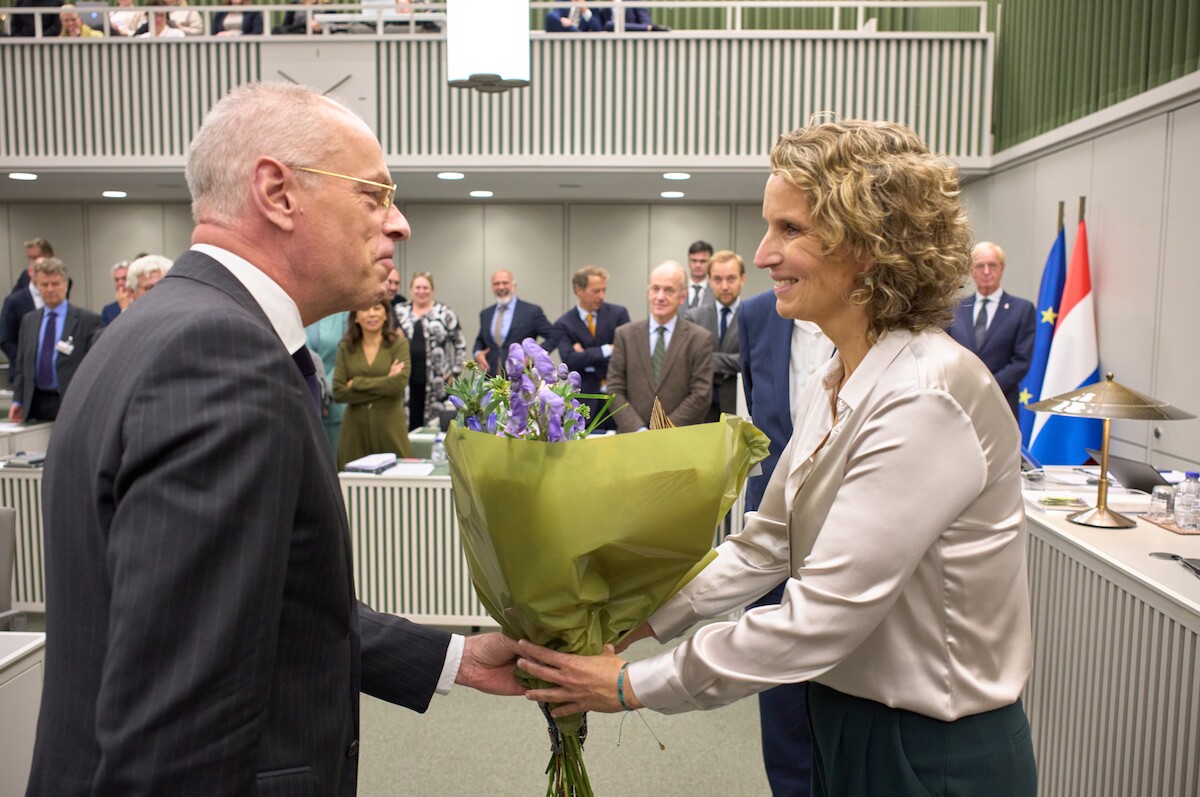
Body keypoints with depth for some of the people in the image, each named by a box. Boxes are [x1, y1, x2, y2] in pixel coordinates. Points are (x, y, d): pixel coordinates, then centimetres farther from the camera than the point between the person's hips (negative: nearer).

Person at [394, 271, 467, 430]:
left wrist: (455, 371, -1)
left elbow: (460, 343, 4)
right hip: (407, 379, 3)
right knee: (410, 422, 5)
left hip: (436, 381, -2)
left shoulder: (444, 313, 1)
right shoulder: (400, 312, 10)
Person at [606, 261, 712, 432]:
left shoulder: (700, 339, 2)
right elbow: (615, 391, 4)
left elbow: (700, 396, -2)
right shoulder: (625, 335, 8)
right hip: (631, 439, 2)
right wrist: (639, 431, -8)